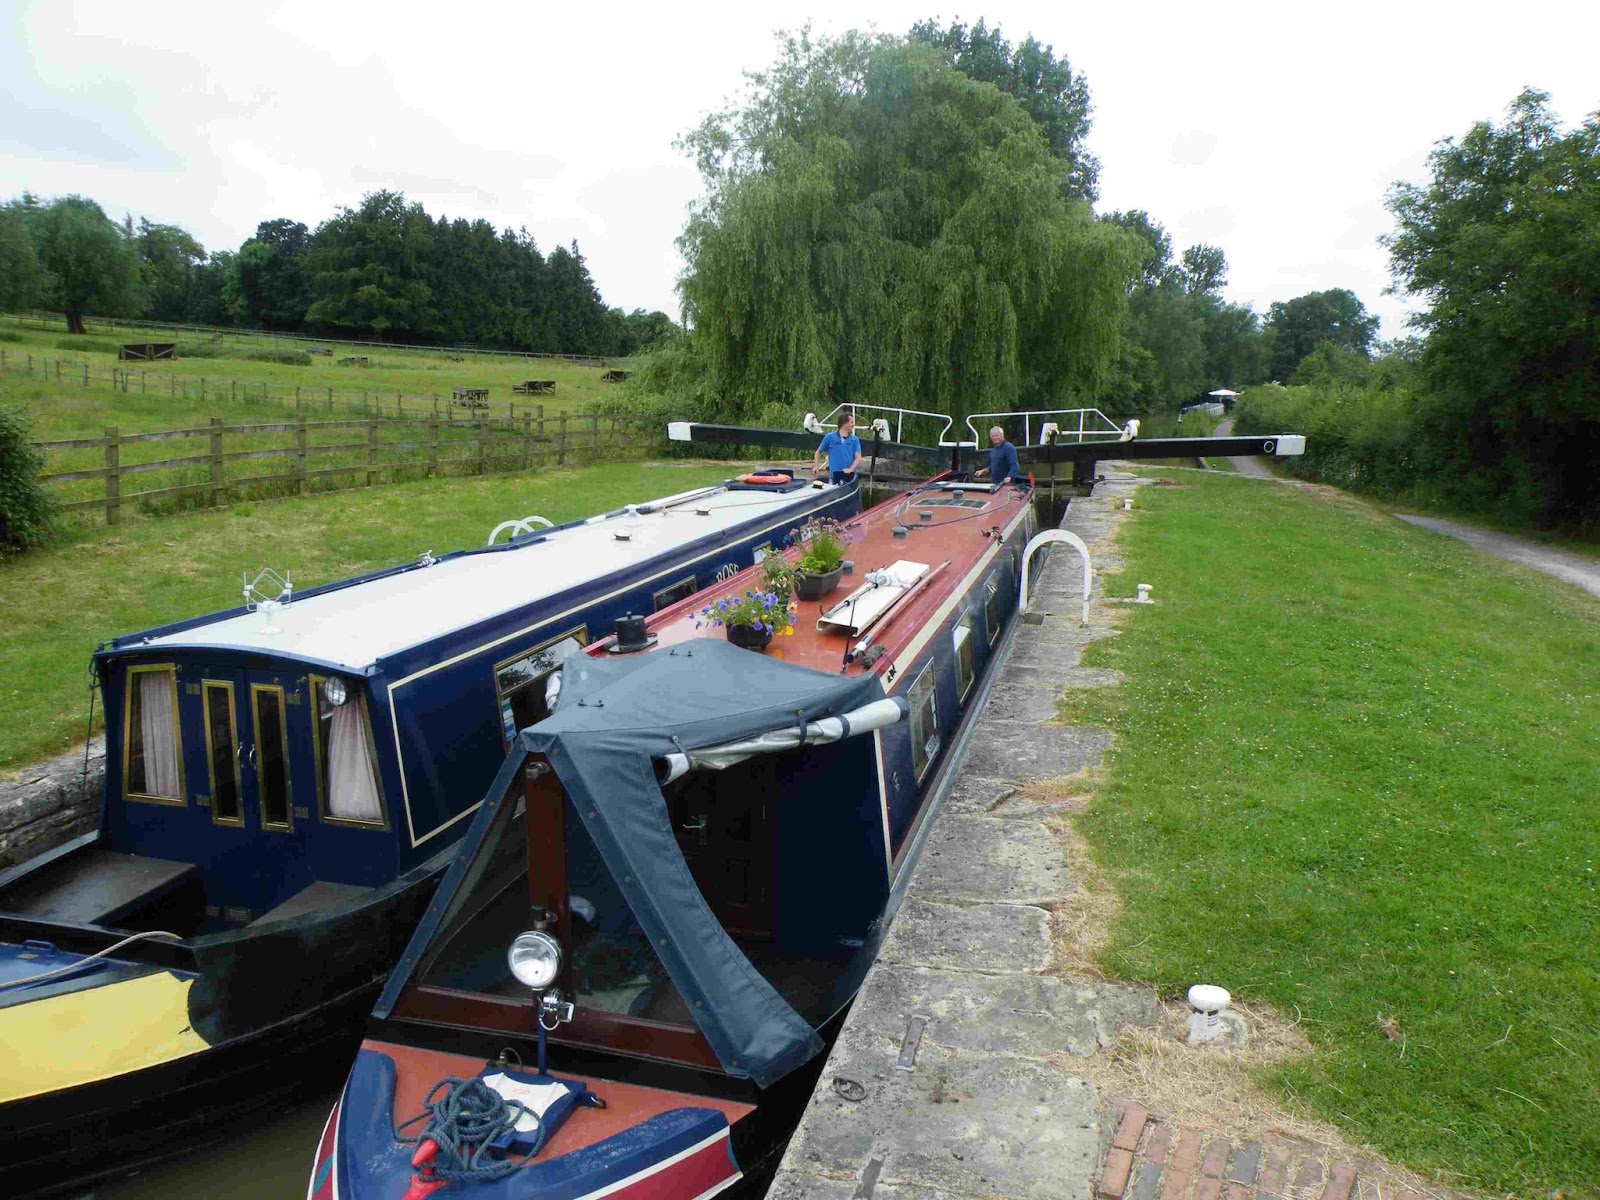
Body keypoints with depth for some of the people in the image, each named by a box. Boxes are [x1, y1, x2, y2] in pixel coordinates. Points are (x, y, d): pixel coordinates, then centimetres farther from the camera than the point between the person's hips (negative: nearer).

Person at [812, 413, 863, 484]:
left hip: (850, 476, 2)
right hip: (834, 475, -2)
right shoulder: (829, 437, 4)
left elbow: (858, 457, 0)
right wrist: (816, 466, 1)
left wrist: (850, 469, -17)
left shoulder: (855, 440, 7)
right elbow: (819, 452, 14)